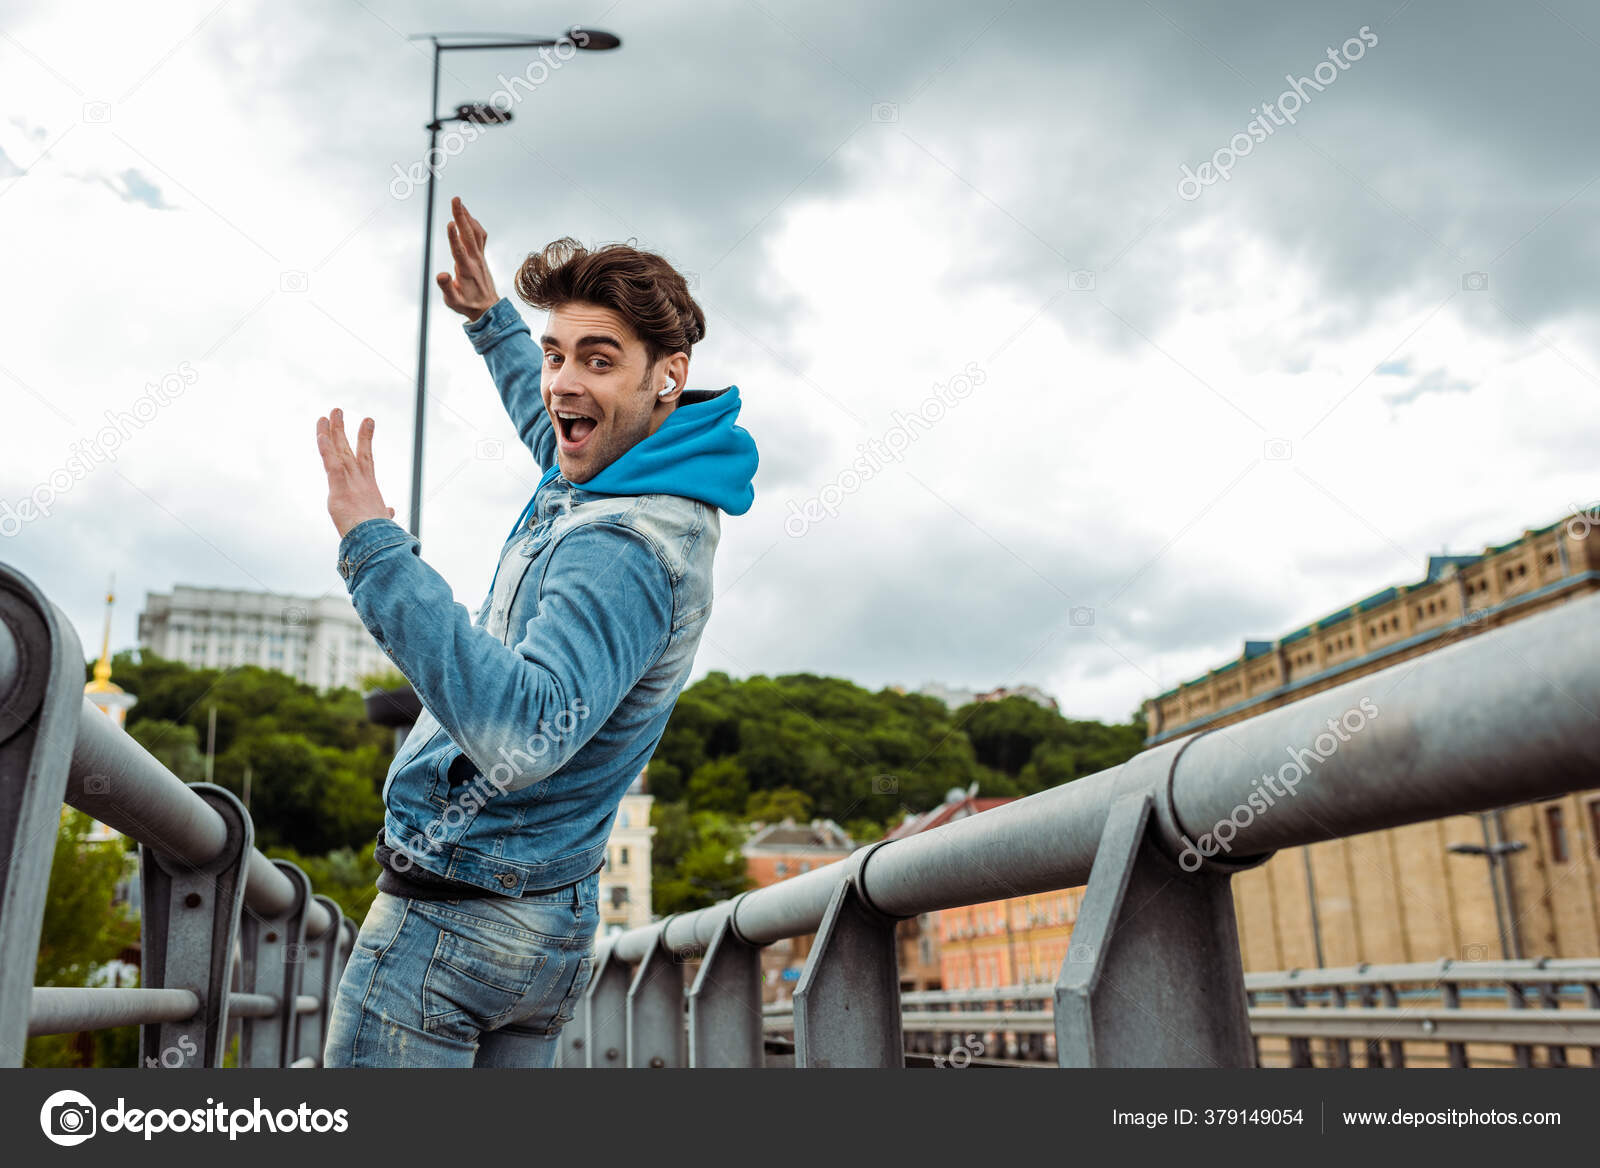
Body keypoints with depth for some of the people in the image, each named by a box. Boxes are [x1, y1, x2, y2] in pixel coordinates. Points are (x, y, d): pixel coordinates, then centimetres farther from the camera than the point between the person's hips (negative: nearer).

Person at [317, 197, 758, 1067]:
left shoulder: (626, 547, -25)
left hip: (451, 910, -10)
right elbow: (554, 436, 31)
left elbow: (523, 735, -40)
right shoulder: (650, 474, 6)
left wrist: (375, 548, -37)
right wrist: (492, 322, 33)